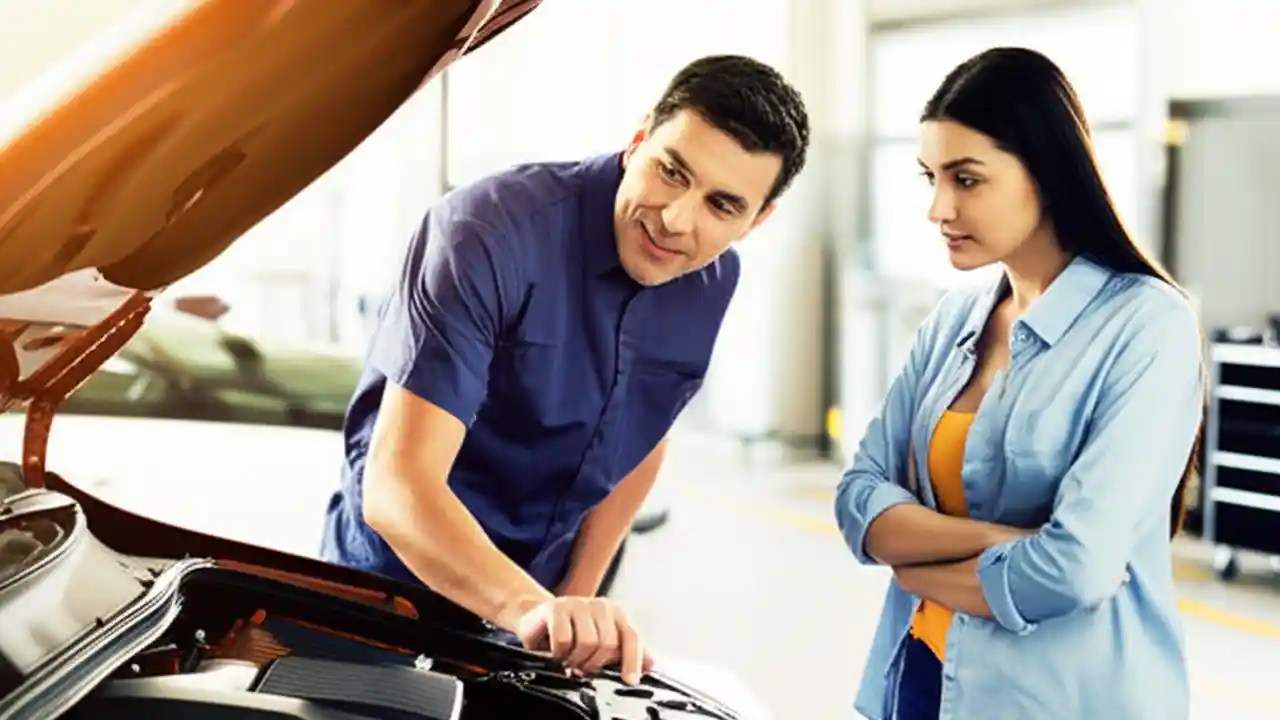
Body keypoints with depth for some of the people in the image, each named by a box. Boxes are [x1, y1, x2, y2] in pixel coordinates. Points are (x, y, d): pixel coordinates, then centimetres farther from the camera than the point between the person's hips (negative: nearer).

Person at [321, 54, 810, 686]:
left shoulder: (714, 281, -7)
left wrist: (576, 600, 1)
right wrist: (533, 609, -46)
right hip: (394, 584, -5)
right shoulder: (491, 234, -27)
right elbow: (397, 487, -33)